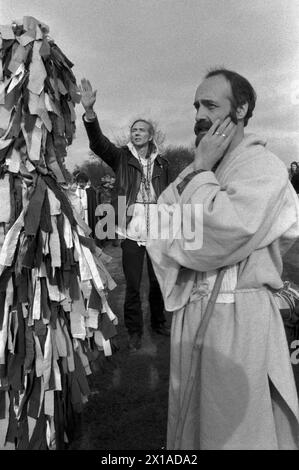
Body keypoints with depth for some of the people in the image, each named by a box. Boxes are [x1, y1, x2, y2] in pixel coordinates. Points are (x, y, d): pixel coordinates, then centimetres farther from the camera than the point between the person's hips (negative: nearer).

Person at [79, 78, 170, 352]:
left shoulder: (162, 163, 9)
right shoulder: (121, 157, 2)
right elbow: (98, 142, -15)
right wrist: (89, 112, -32)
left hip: (157, 232, 2)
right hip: (131, 232, -2)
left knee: (158, 282, 14)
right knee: (132, 286, 5)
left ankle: (158, 323, 36)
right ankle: (134, 331, 24)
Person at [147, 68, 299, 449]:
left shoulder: (263, 166, -10)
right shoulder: (197, 170, 12)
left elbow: (218, 235, -23)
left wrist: (203, 172, -12)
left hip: (239, 316, -6)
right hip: (189, 311, 7)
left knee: (232, 428, 10)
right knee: (188, 421, 21)